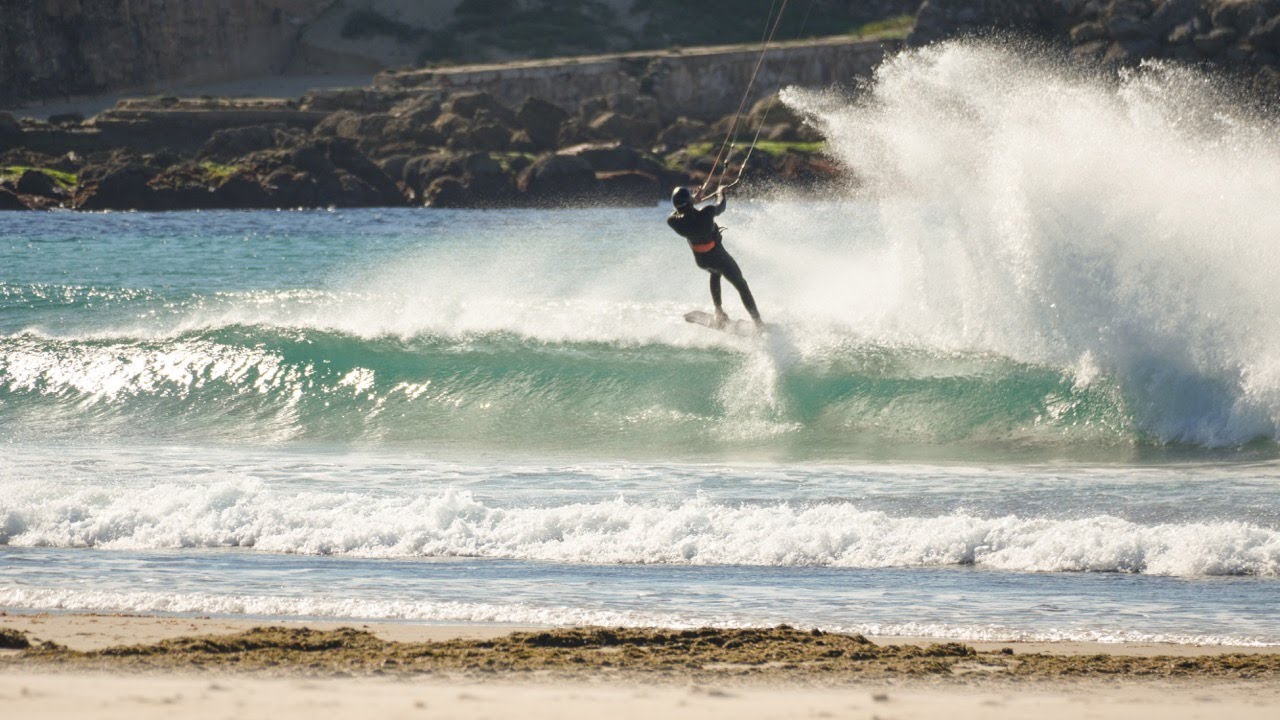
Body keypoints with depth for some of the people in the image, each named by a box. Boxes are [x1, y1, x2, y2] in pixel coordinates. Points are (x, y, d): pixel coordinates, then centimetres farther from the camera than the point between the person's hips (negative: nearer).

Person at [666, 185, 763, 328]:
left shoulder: (674, 221, -27)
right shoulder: (706, 213, -35)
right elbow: (721, 207, -11)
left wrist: (693, 198, 15)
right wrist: (721, 193, 12)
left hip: (701, 260, 4)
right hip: (718, 256, -4)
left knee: (715, 272, 38)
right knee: (741, 286, 16)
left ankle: (719, 313, 34)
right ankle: (758, 323, 17)